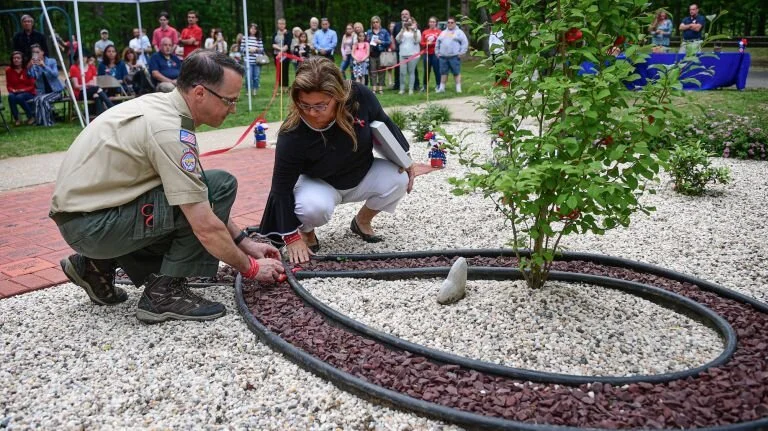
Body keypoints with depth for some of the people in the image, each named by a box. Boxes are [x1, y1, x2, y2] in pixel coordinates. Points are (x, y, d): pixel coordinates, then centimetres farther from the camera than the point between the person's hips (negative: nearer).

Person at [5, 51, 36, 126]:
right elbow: (8, 85, 8)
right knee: (11, 96, -33)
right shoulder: (9, 70, 3)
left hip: (28, 93, -2)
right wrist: (12, 90, -13)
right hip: (15, 93, 2)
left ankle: (31, 116, -13)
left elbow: (32, 85, -3)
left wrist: (24, 90, -19)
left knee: (19, 97, -36)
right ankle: (16, 119, -21)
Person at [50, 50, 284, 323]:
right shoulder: (170, 131, -24)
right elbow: (207, 227, -24)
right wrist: (249, 267, -9)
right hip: (91, 225, -9)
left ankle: (99, 264, 17)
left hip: (83, 209, 9)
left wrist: (243, 242, 10)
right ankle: (165, 292, -10)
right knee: (220, 186, -17)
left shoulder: (162, 105, 5)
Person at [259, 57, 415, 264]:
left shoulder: (359, 96, -28)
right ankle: (306, 230, 3)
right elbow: (282, 186, -25)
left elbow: (384, 124, -5)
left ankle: (362, 221, 7)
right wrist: (292, 236, -25)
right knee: (315, 208, -36)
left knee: (398, 180, -22)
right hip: (318, 184, -4)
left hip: (362, 176, 4)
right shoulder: (292, 135, -35)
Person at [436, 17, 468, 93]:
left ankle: (458, 88, -1)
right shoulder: (443, 32, 20)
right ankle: (442, 88, 14)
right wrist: (437, 52, 13)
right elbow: (437, 43, 23)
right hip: (443, 57, 4)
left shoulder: (459, 32, 5)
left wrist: (461, 53, -9)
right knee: (443, 72, 8)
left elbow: (465, 43, -1)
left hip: (454, 57, -4)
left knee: (456, 72, -4)